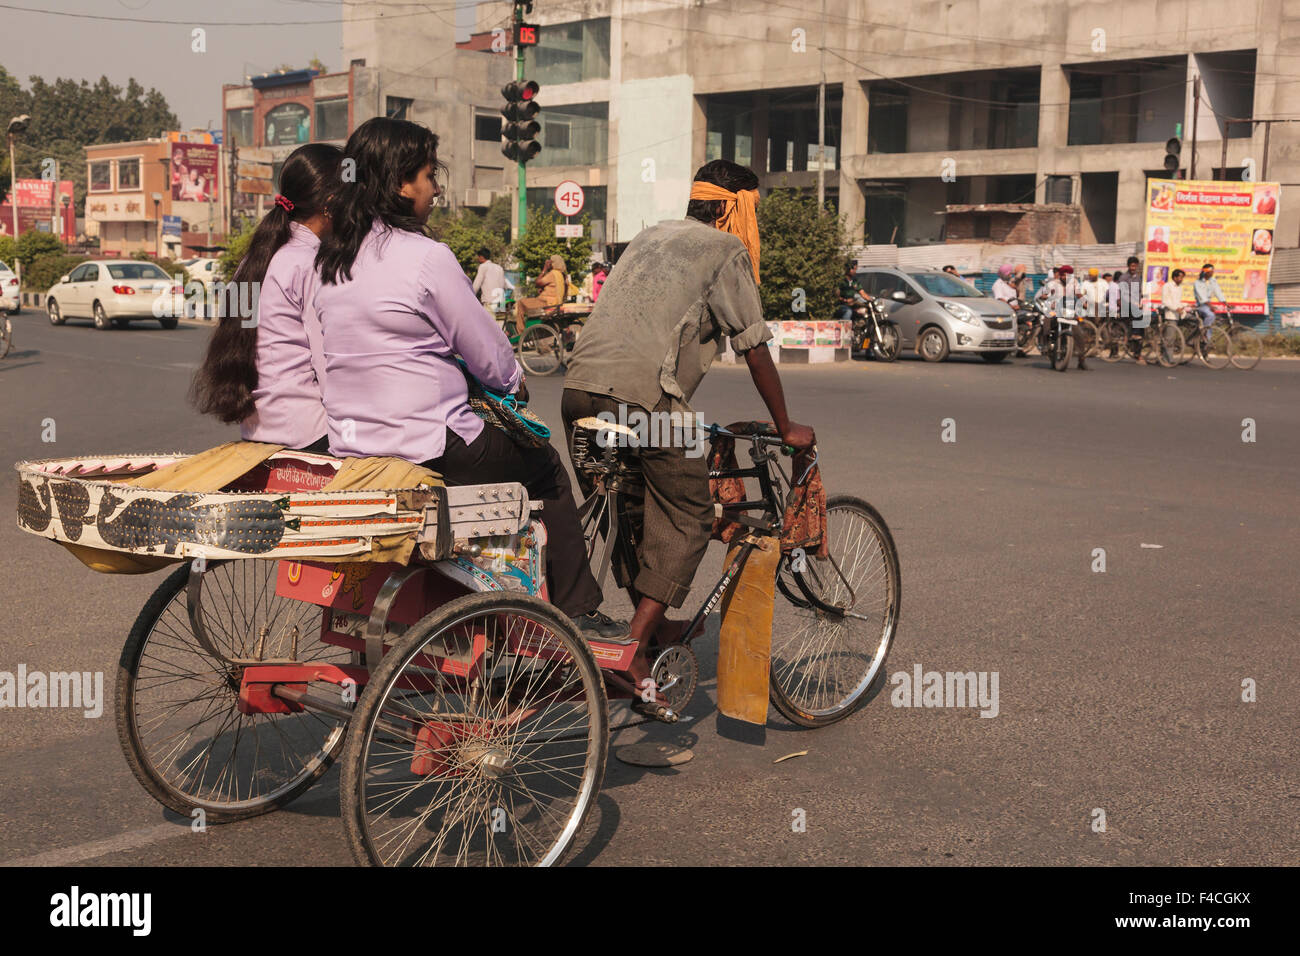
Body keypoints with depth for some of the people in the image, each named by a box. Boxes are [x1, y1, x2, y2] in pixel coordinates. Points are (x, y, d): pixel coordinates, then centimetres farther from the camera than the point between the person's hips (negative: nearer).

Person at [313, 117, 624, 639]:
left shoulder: (329, 257, 7)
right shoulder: (426, 257, -16)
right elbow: (486, 353, -9)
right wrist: (514, 382, 13)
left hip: (347, 441, 8)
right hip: (427, 448, -8)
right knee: (545, 466, 14)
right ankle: (576, 611, 19)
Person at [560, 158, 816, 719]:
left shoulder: (652, 237, 30)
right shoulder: (726, 250, 7)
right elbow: (755, 350, 7)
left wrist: (683, 418, 46)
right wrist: (785, 428, 19)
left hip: (580, 385, 8)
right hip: (642, 396, -8)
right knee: (687, 518, 3)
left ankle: (657, 626, 30)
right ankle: (634, 652, -4)